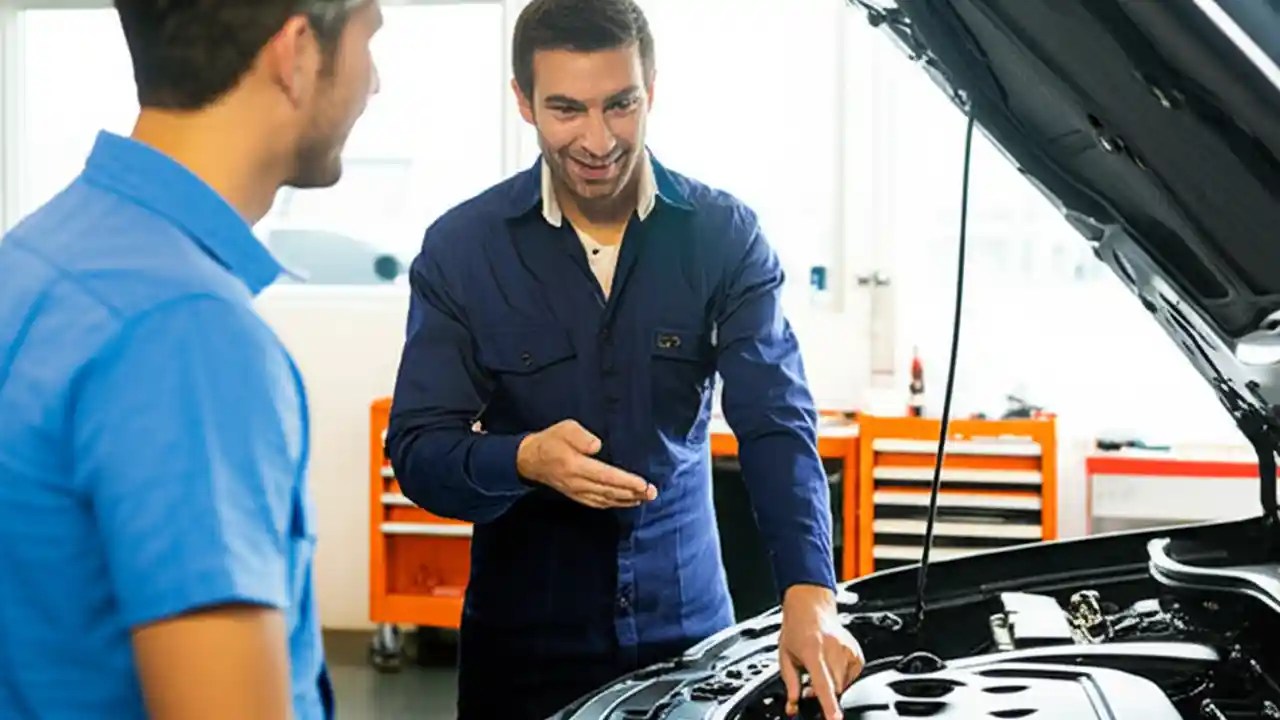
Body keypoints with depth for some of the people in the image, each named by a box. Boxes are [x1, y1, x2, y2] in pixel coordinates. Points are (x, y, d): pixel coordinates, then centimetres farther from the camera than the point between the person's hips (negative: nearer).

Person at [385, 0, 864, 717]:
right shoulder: (462, 247, -7)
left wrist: (810, 593, -27)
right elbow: (418, 451, -8)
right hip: (522, 637, 0)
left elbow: (778, 425, -13)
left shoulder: (725, 234, -5)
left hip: (688, 623, 1)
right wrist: (525, 461, -29)